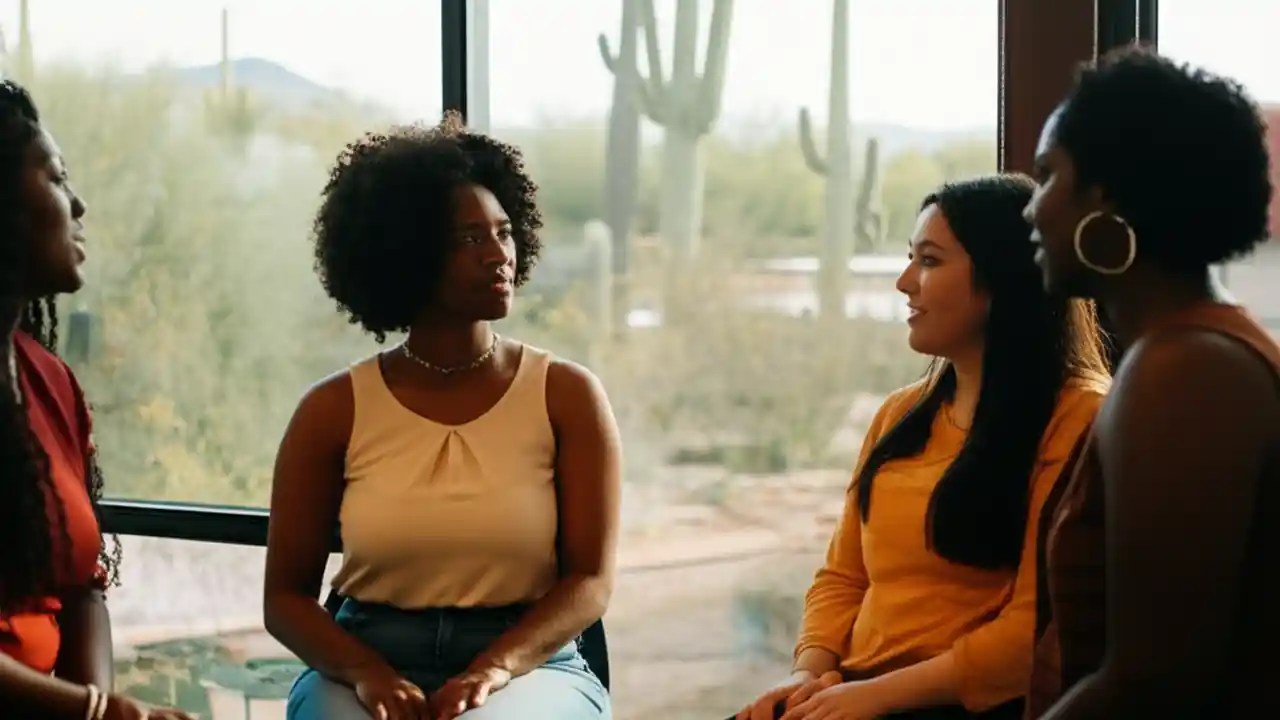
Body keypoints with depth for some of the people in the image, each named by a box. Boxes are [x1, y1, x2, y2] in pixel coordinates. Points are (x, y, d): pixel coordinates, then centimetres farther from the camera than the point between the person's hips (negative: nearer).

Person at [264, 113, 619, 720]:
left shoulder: (566, 395, 1)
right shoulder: (335, 411, 2)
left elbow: (590, 583, -3)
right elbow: (286, 595, 5)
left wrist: (495, 668, -21)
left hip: (530, 667, -1)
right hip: (369, 665, 1)